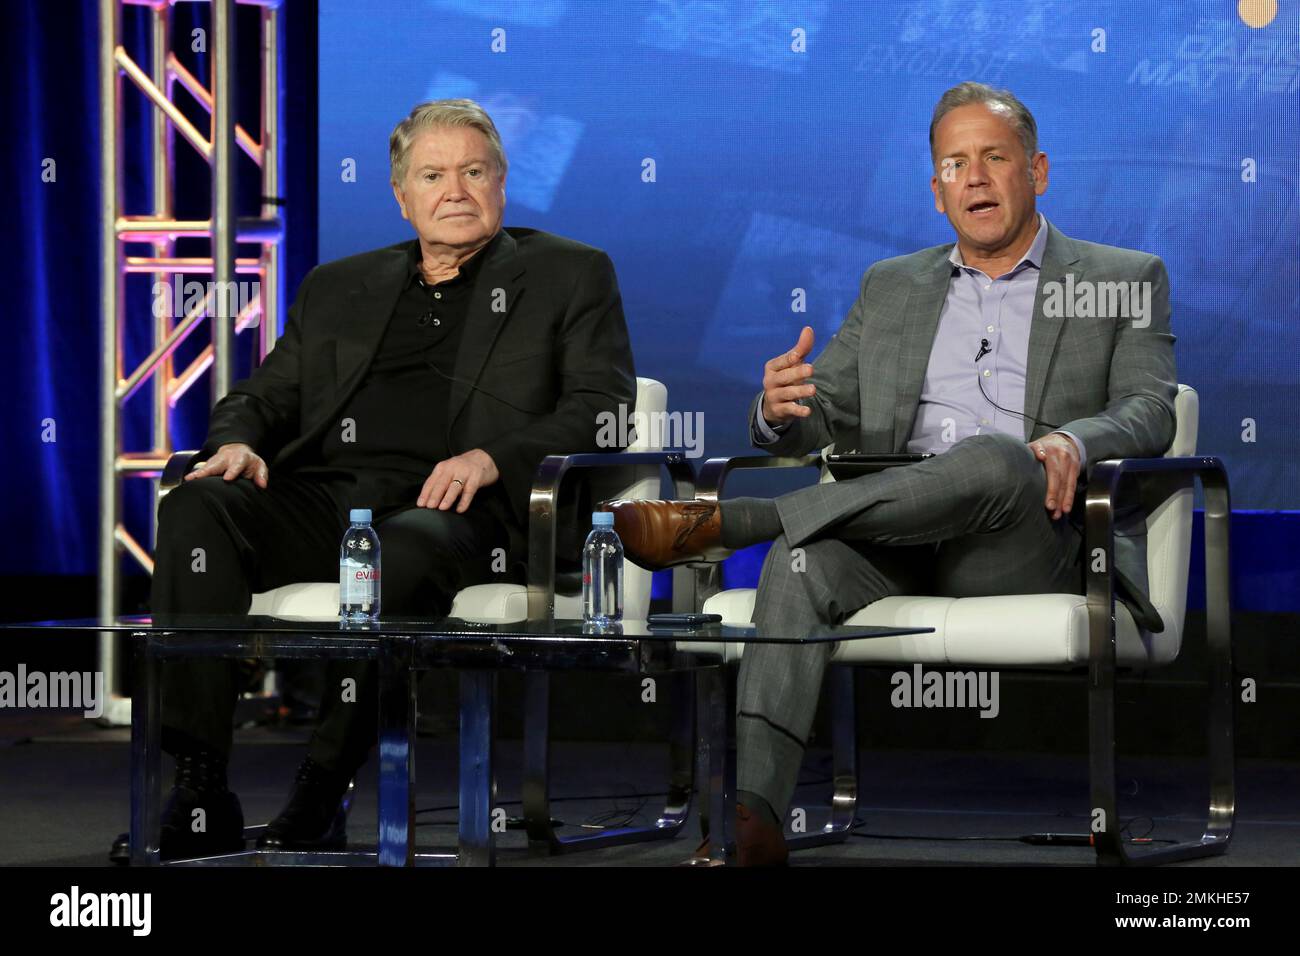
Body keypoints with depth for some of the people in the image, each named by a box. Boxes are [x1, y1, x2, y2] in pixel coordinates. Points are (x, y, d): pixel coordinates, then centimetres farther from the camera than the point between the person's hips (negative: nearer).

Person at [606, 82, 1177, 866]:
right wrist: (782, 410, -9)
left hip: (1034, 547, -3)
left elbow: (1149, 413, 0)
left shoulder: (1125, 281, 15)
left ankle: (722, 523, -31)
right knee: (807, 558, -32)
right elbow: (825, 419, 17)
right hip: (899, 546, 3)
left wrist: (1074, 442, -24)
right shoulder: (892, 287, 25)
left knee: (998, 459, -37)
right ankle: (754, 811, -48)